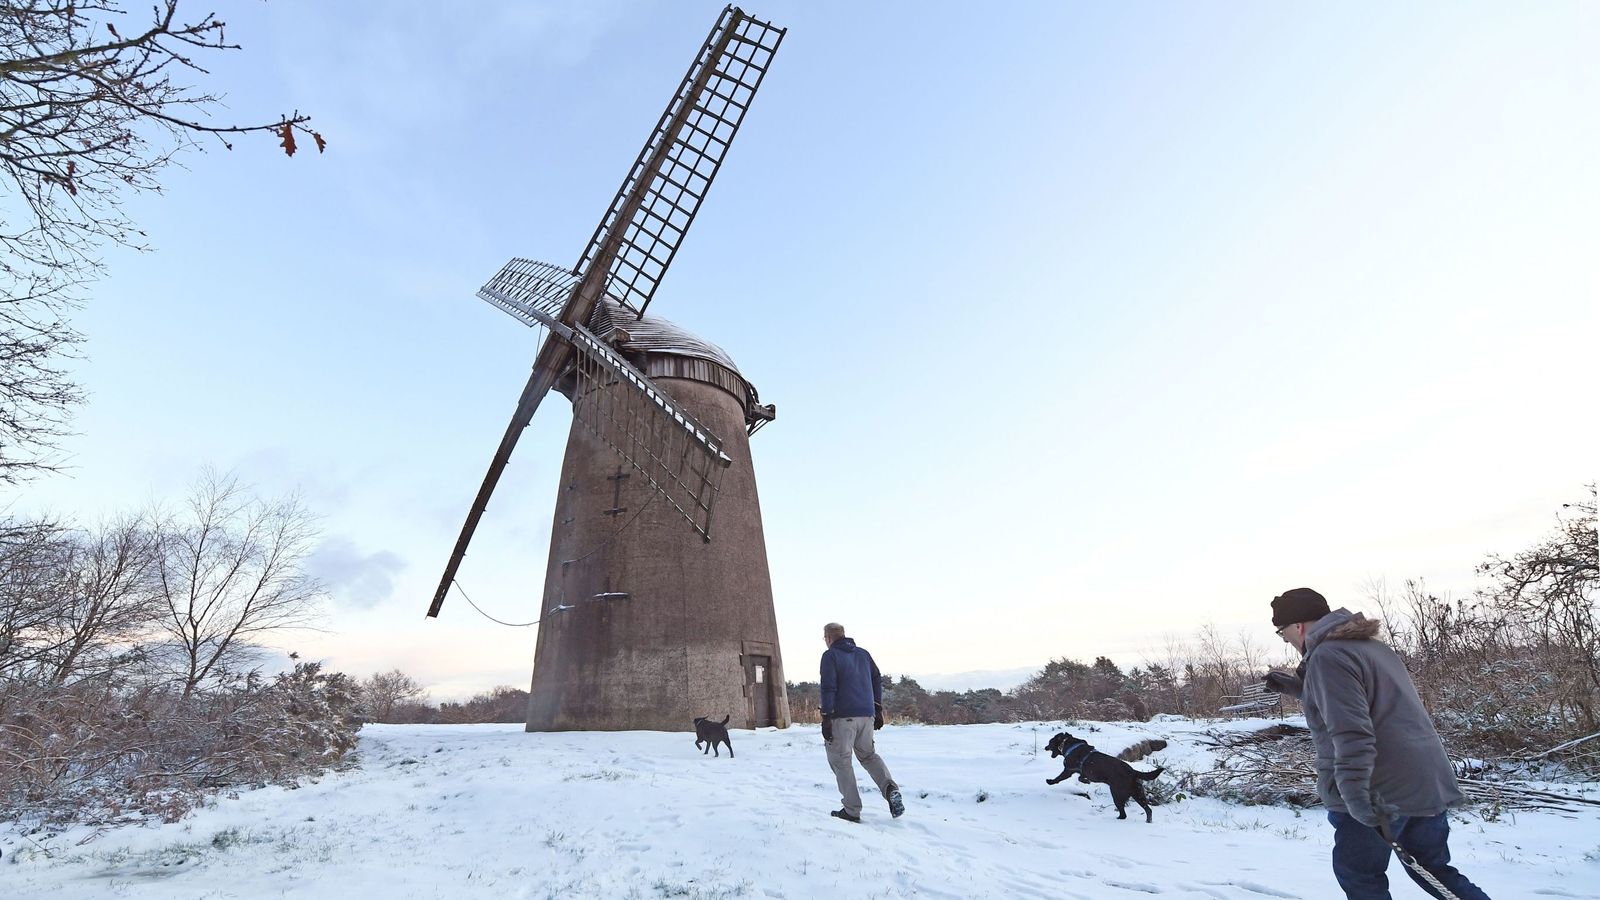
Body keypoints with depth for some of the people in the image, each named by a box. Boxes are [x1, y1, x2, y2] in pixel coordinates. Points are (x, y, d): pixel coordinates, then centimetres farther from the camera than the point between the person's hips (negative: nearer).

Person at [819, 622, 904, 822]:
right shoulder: (863, 653, 15)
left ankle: (852, 811, 5)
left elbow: (828, 688, -13)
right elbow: (877, 680, 15)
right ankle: (890, 788, -4)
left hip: (842, 717, -6)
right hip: (867, 715, 6)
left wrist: (826, 718, -12)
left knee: (840, 760, 6)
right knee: (868, 754, 20)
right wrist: (878, 710, 18)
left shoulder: (830, 655, -4)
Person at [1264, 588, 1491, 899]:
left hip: (1380, 792, -9)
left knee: (1358, 875, 8)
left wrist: (1354, 790, -31)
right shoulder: (1373, 646, 15)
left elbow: (1351, 731, -27)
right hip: (1429, 784, 9)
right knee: (1433, 870, 24)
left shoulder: (1327, 656, -17)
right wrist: (1300, 688, 26)